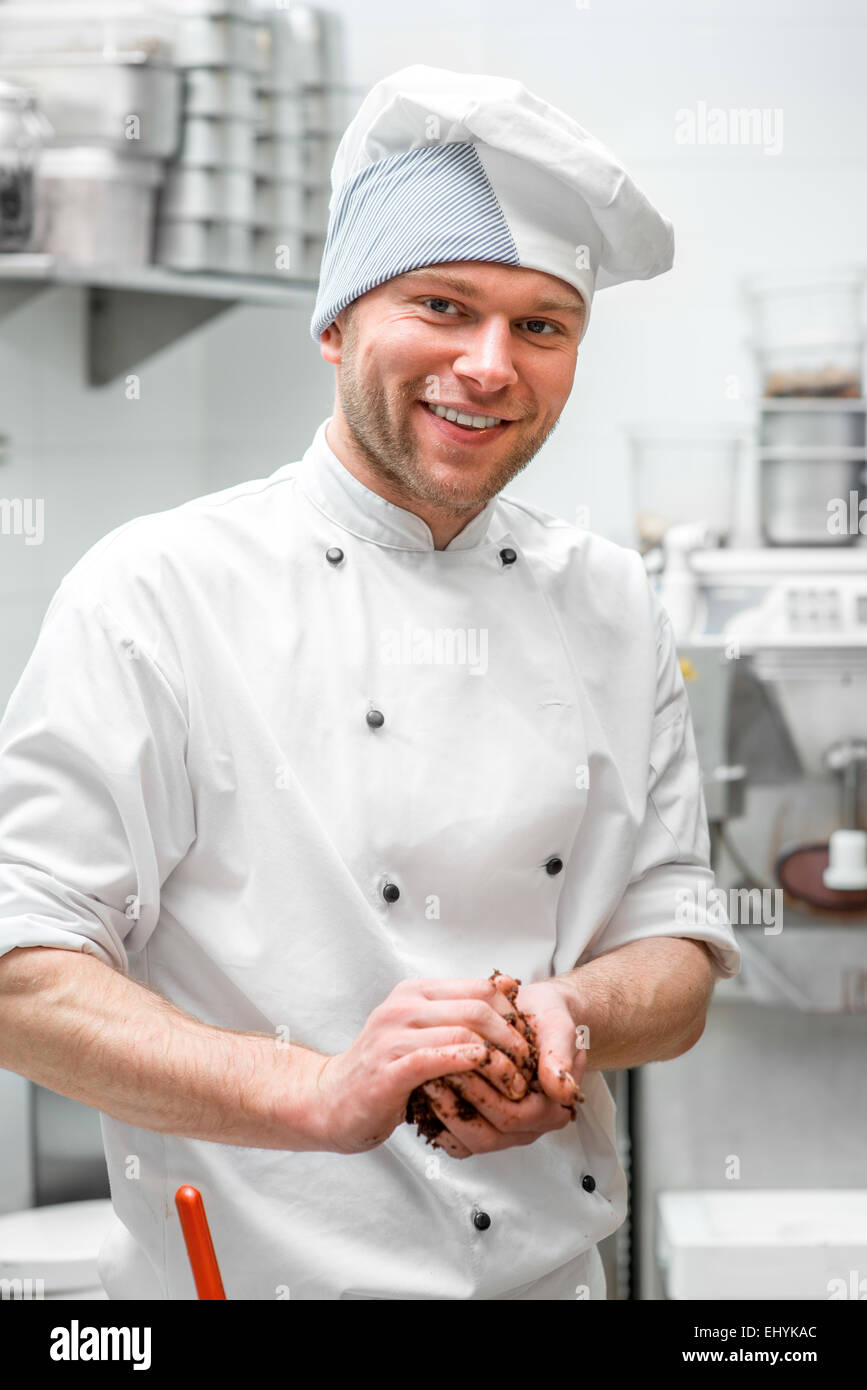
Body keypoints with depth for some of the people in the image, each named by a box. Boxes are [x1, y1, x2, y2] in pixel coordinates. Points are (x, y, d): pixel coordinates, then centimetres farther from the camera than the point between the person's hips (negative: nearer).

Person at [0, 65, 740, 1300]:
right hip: (255, 1269, -5)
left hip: (561, 1269, 5)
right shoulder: (158, 593, -12)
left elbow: (679, 967, 5)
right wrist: (316, 1088, -30)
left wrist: (567, 1011, -17)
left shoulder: (612, 606, 4)